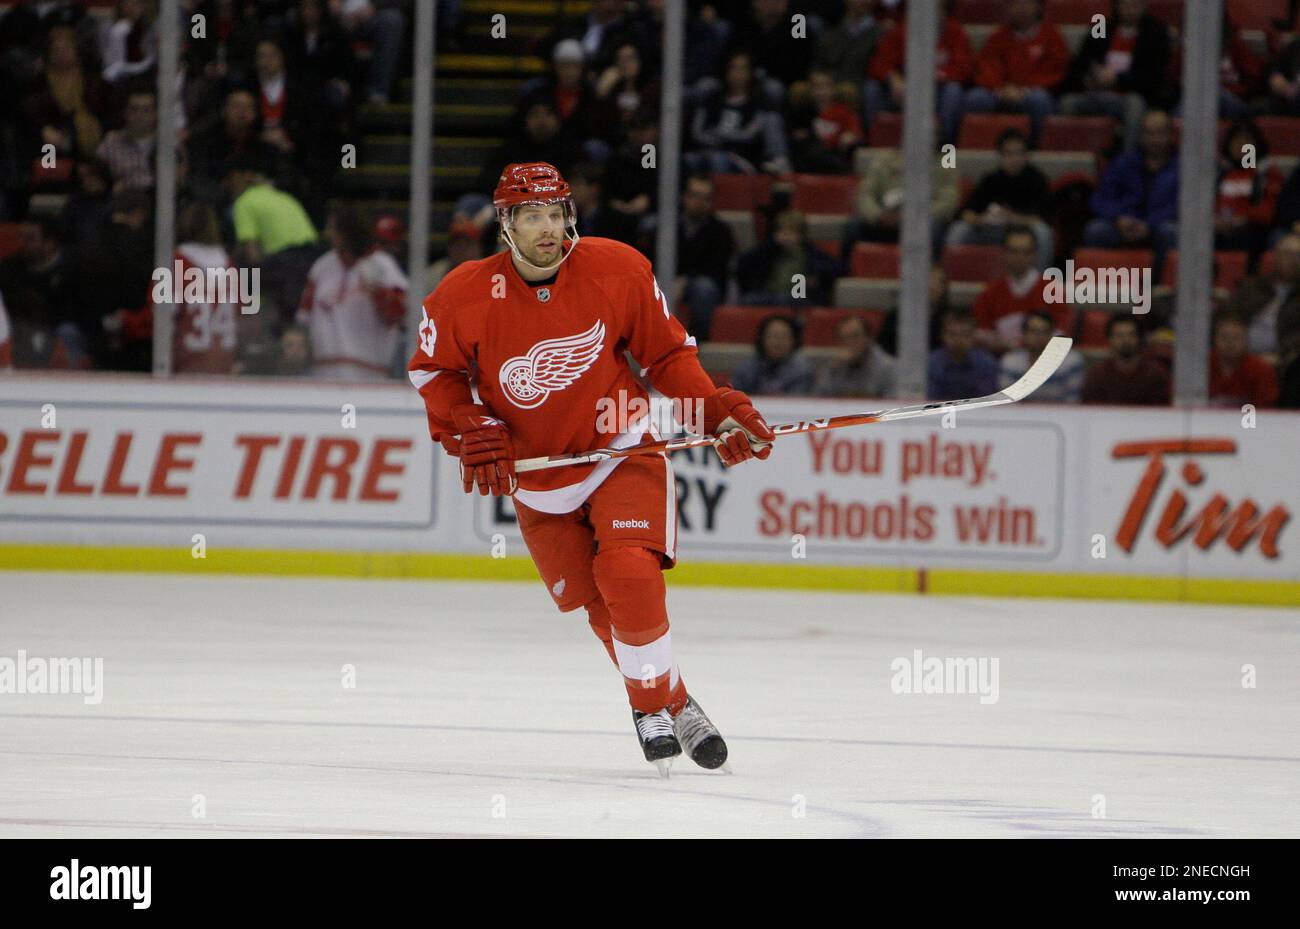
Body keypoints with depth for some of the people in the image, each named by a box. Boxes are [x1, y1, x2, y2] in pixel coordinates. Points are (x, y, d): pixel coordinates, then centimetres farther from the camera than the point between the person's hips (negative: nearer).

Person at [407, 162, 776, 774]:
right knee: (599, 606, 3)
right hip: (536, 477, 2)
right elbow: (432, 371, 2)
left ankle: (655, 703, -6)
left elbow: (667, 352, -1)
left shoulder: (618, 271, -13)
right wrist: (468, 430, -13)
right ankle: (668, 706, 21)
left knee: (629, 575, -23)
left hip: (621, 450, -2)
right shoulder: (465, 295, -14)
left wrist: (718, 411, -11)